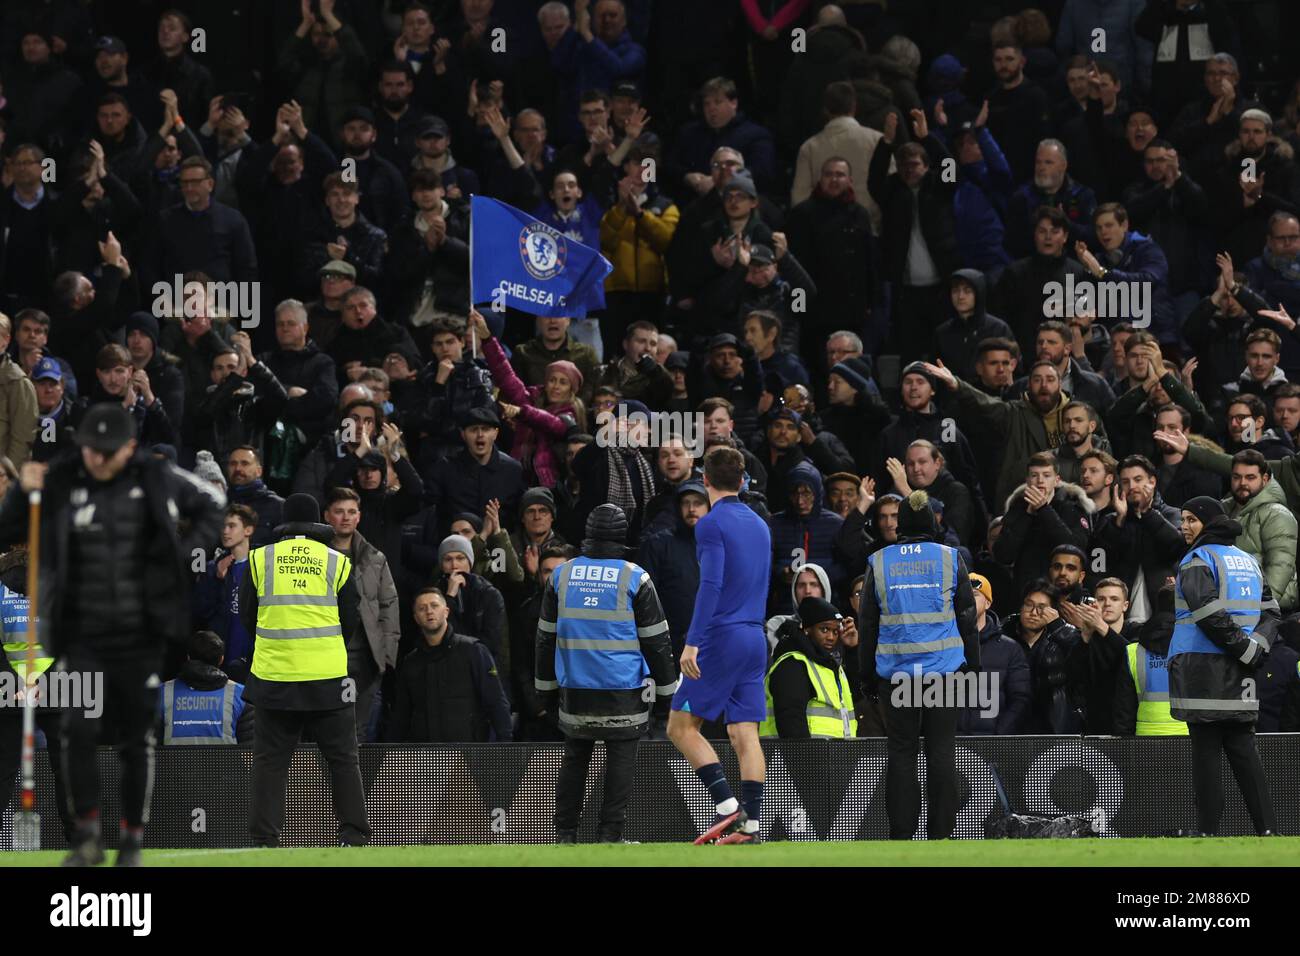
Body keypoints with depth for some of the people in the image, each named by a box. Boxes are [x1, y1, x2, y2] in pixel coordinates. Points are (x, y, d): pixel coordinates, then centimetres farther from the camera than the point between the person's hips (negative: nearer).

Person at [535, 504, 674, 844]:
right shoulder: (635, 579, -4)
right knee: (621, 760, 2)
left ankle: (565, 833, 10)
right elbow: (656, 640, -1)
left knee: (574, 759, 12)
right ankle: (610, 834, -2)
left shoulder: (562, 575, 6)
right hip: (623, 689, -3)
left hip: (575, 689, 3)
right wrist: (664, 691, 6)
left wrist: (547, 687, 21)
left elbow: (546, 637, 13)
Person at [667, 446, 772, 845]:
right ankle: (749, 824, -2)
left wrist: (692, 642, -20)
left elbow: (710, 585, -18)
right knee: (745, 734, 5)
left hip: (722, 637, -7)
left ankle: (728, 807, -13)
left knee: (682, 726, -2)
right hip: (755, 639, 7)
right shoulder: (759, 525, 14)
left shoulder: (712, 524, -10)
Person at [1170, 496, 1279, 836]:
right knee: (1243, 747, 7)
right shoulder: (1247, 560, 17)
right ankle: (1266, 829, -1)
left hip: (1203, 667, -7)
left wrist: (1246, 650, -13)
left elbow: (1209, 612, -19)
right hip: (1240, 679, 7)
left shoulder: (1197, 560, -7)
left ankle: (1209, 831, -5)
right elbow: (1271, 611, 13)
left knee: (1205, 750, -4)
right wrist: (1255, 647, 0)